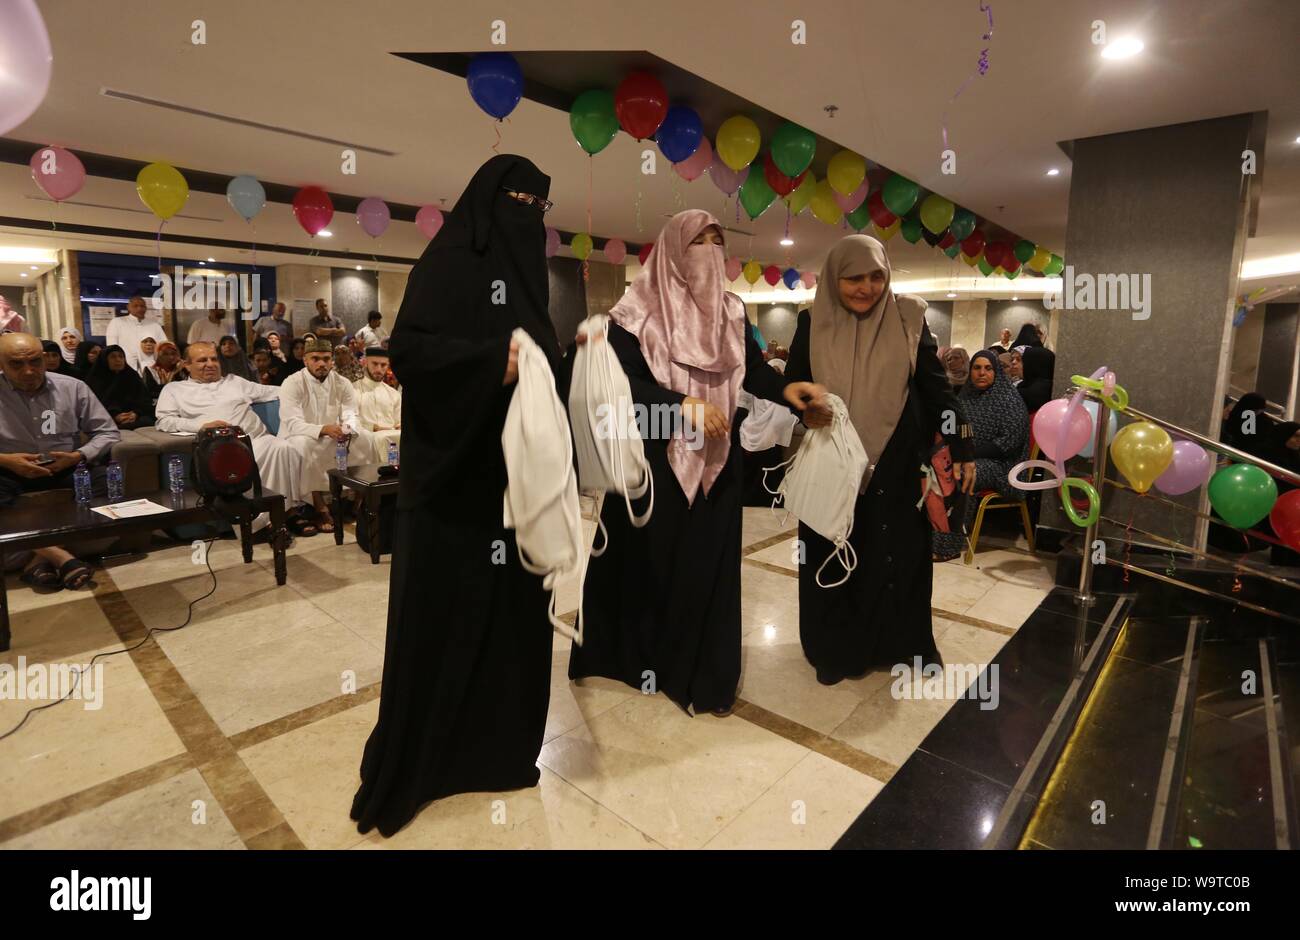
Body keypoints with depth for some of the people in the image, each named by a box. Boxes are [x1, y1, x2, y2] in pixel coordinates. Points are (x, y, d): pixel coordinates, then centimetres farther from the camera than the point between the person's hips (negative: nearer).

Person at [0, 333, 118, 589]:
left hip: (66, 470, 2)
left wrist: (78, 456, -13)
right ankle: (59, 556, -40)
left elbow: (108, 432, 5)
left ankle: (42, 555, -28)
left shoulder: (73, 387, 5)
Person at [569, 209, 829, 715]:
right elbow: (621, 381, -15)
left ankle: (704, 673, 22)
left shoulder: (730, 311, 9)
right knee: (649, 559, 7)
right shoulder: (638, 312, -6)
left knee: (710, 563, 8)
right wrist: (682, 404, -26)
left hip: (717, 461, 4)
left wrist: (787, 388, -19)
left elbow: (753, 366, 1)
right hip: (653, 461, -4)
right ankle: (636, 655, 30)